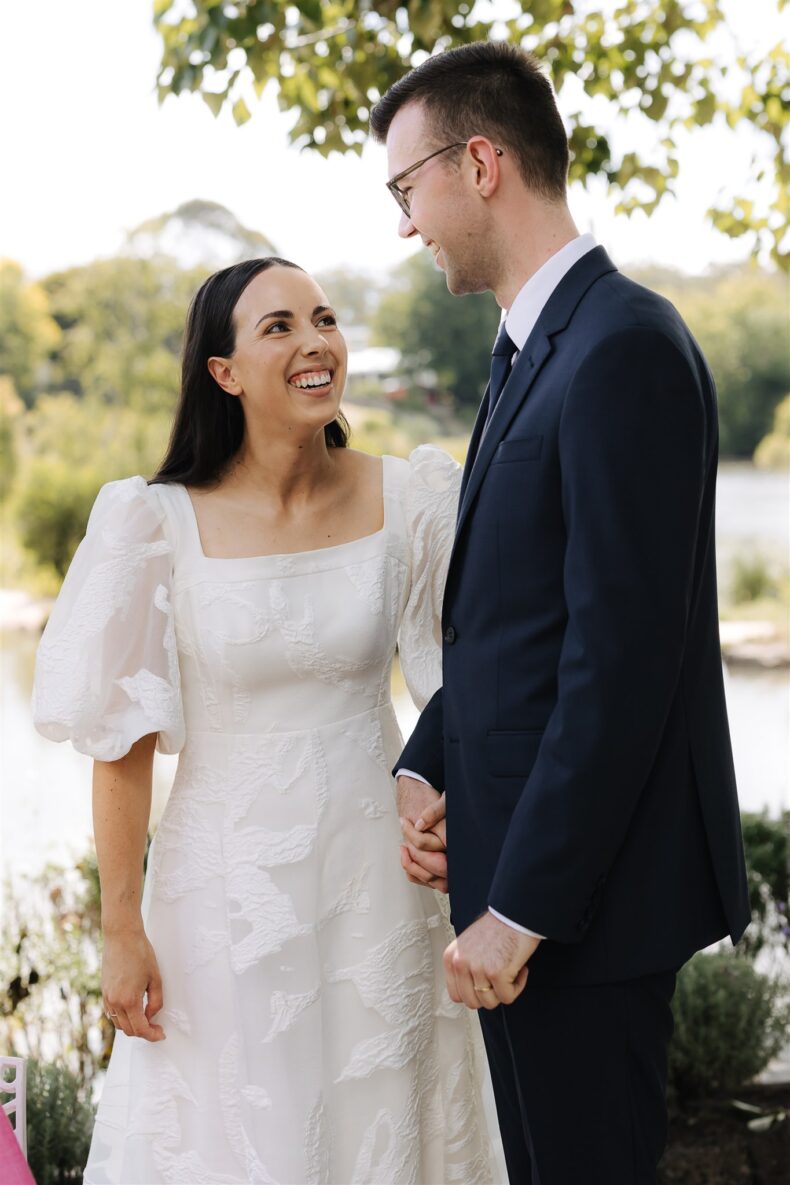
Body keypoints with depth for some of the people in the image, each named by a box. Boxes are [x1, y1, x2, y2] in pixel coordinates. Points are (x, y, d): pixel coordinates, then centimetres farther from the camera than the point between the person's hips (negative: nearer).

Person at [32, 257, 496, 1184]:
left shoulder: (408, 501, -4)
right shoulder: (161, 524, -11)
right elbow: (123, 742, -7)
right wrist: (121, 931, -6)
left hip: (376, 878, 2)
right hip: (228, 889, -2)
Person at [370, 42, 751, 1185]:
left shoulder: (626, 349, -19)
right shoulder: (534, 349, 13)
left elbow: (623, 660, -23)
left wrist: (521, 907, -20)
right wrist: (424, 769, 2)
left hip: (583, 885, -9)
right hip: (516, 854, 10)